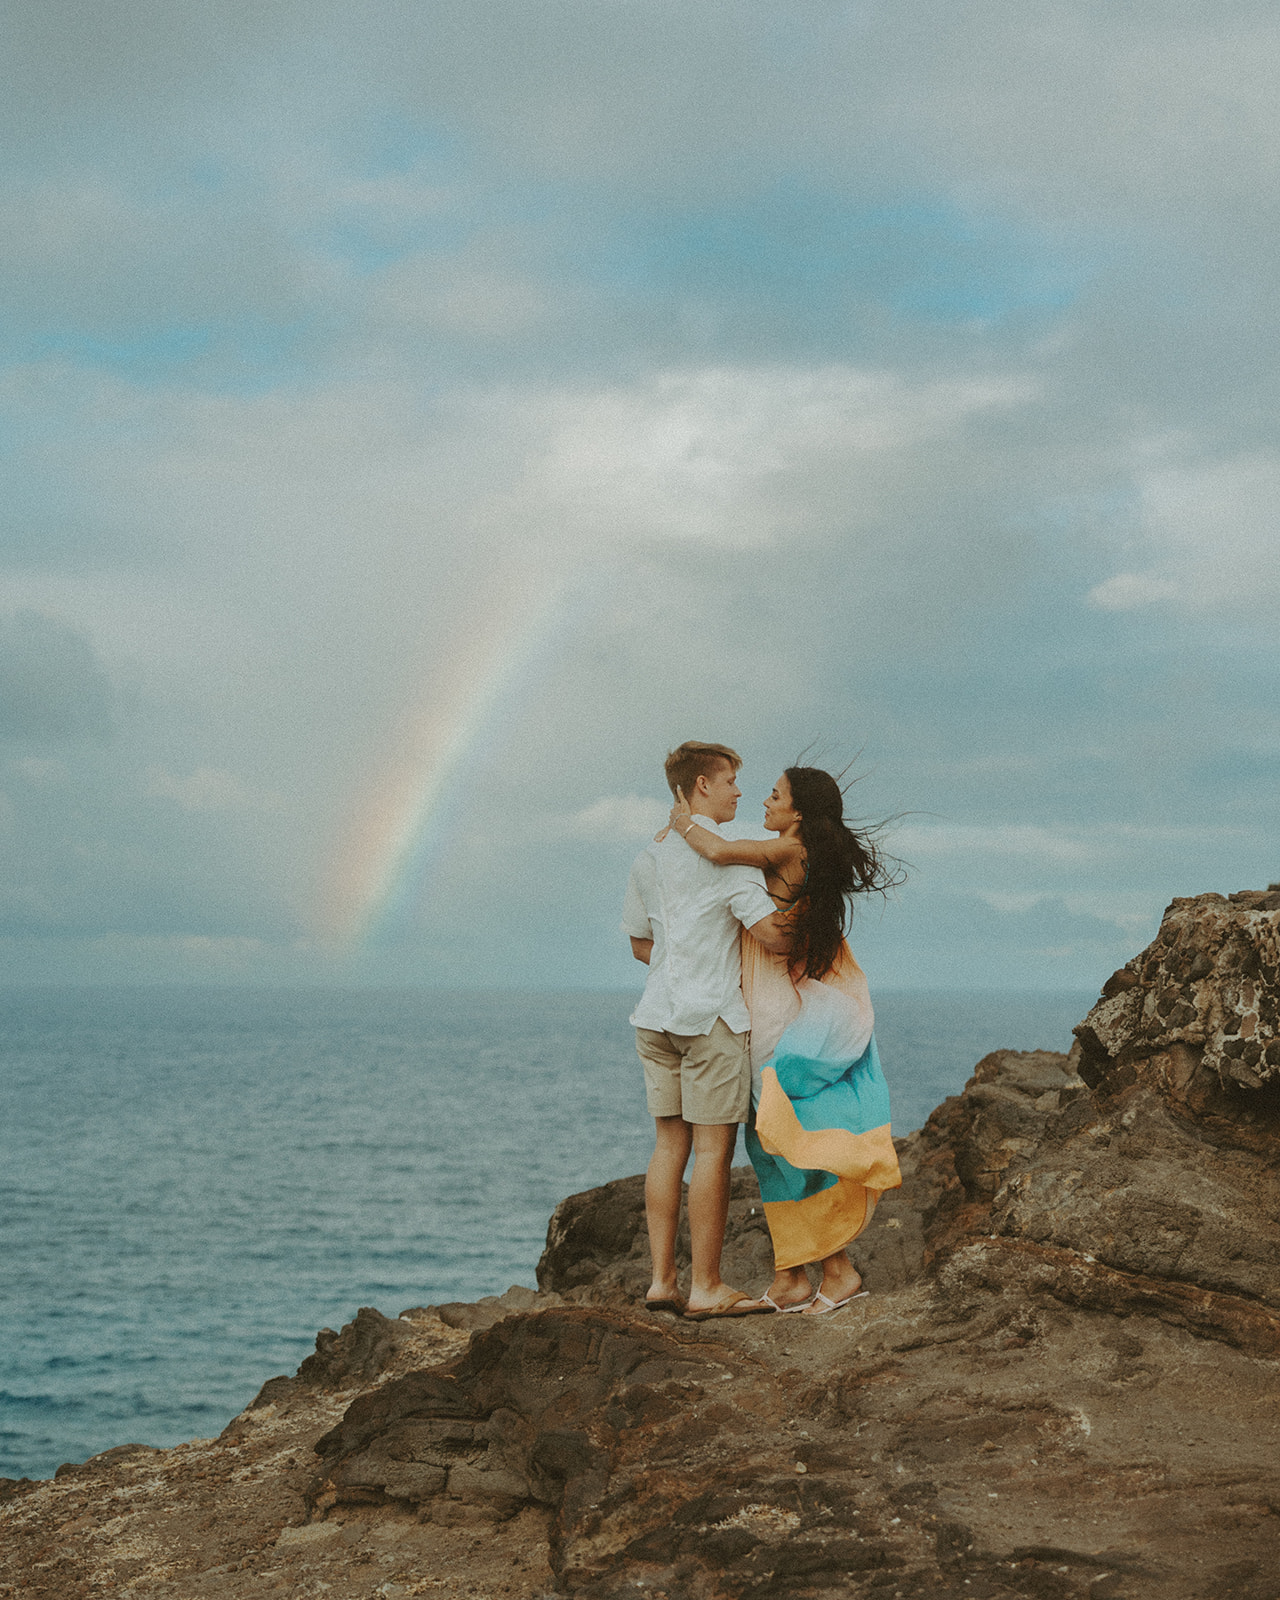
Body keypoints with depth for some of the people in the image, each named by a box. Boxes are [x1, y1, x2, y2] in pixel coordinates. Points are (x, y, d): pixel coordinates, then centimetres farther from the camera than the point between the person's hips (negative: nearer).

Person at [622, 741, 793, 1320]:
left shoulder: (648, 856, 14)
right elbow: (768, 931, -18)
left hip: (657, 1012, 8)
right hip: (710, 1014, -8)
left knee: (669, 1144, 9)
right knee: (712, 1148, -4)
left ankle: (661, 1280, 9)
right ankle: (706, 1288, -1)